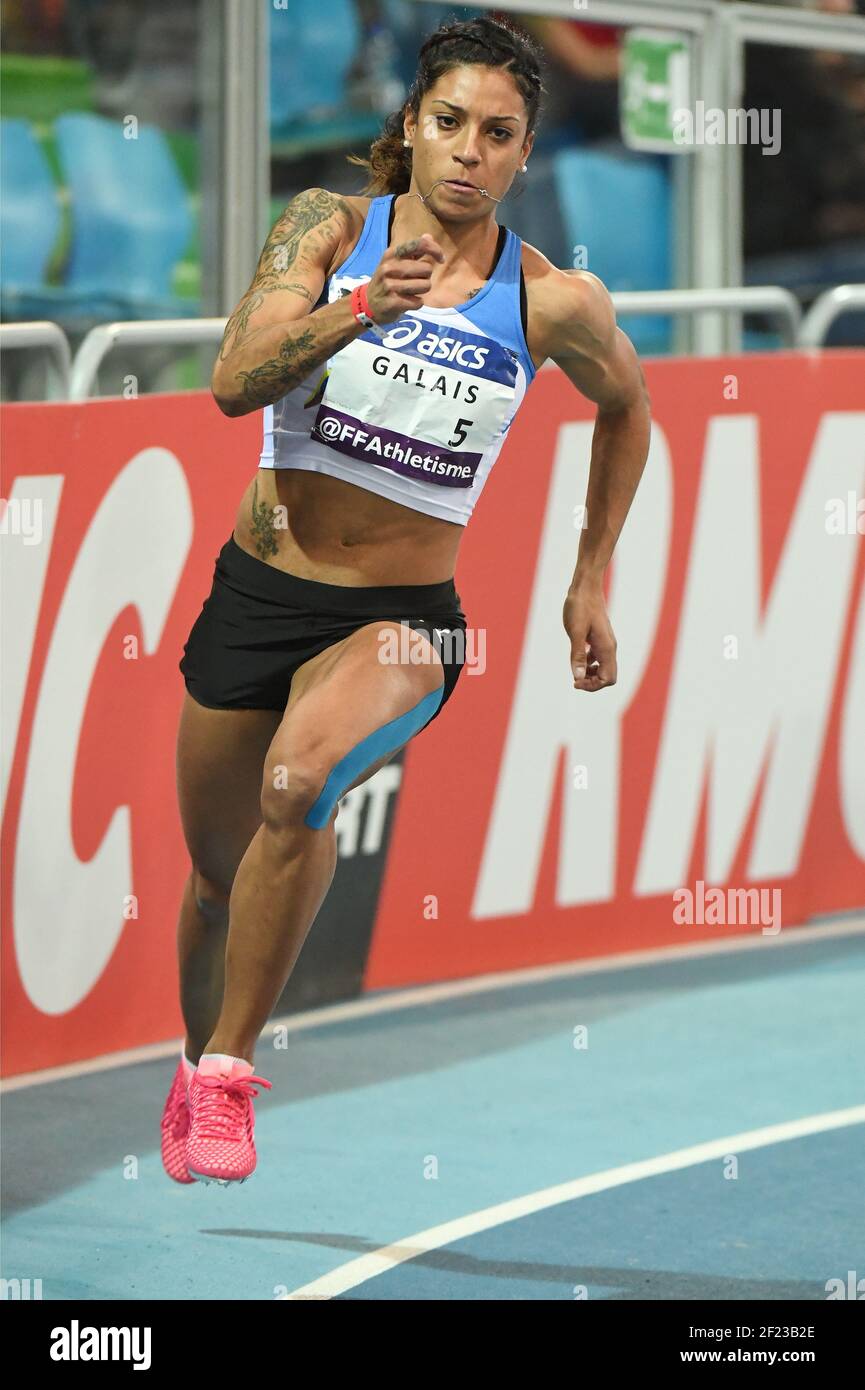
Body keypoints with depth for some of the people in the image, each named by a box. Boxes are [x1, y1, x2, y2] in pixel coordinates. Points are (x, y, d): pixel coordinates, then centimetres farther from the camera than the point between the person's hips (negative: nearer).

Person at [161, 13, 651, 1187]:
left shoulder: (552, 303, -6)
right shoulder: (328, 230, -6)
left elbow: (627, 405, 16)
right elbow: (234, 384, -19)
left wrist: (592, 580, 16)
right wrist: (361, 307, -34)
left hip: (402, 619, -2)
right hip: (258, 593, 2)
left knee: (300, 782, -32)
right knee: (219, 871, 14)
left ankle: (231, 1064, -18)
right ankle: (196, 1061, 44)